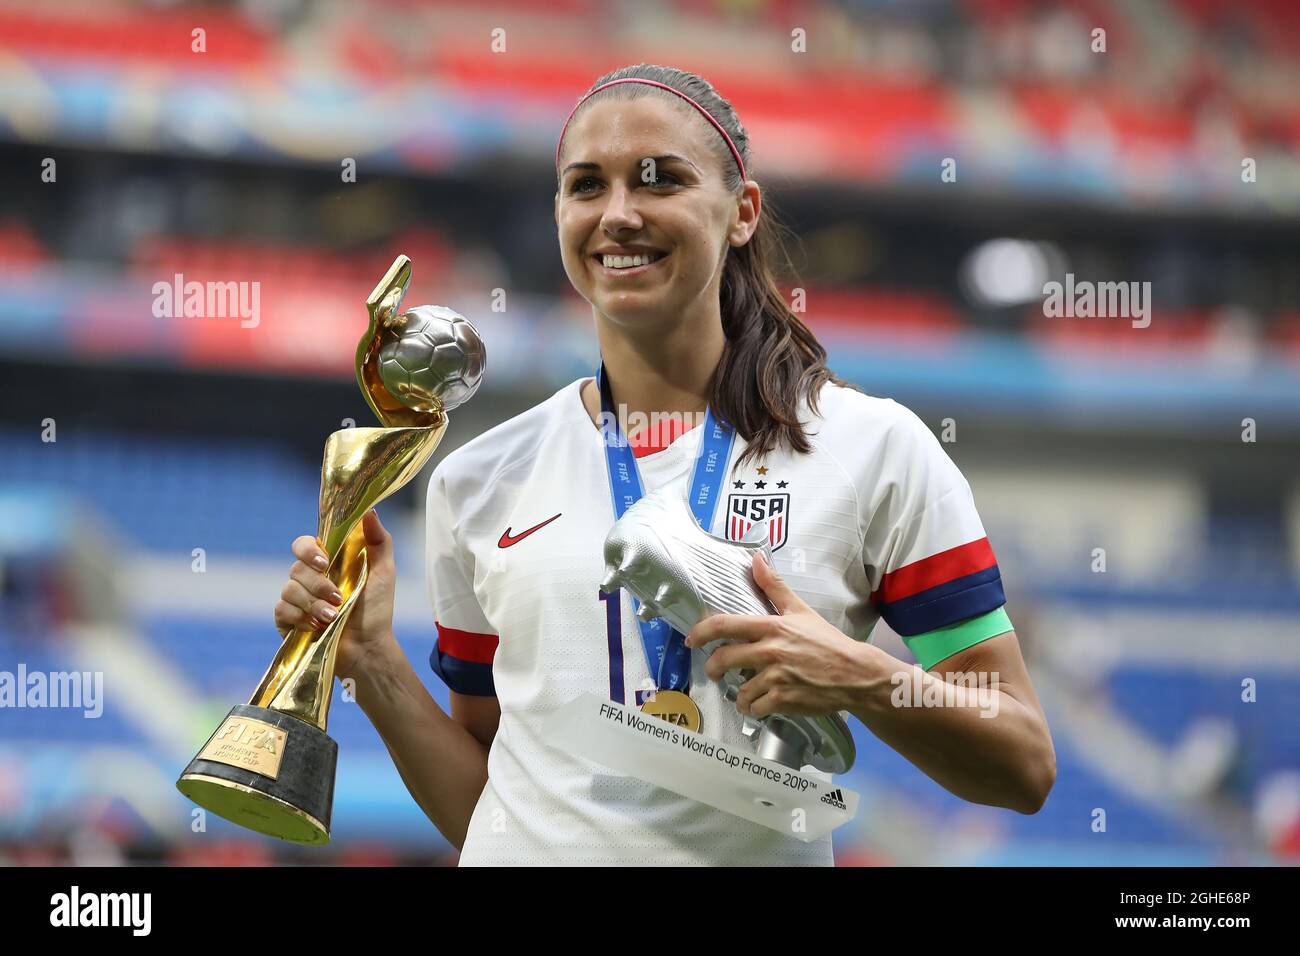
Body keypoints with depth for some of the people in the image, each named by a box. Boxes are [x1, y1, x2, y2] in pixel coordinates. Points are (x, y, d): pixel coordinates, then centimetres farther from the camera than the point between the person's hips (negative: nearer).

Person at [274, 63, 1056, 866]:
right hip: (528, 853, 2)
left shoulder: (875, 449, -5)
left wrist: (862, 681, -19)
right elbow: (480, 806, 9)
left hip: (760, 851, -2)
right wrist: (372, 663, -4)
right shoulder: (481, 481, 4)